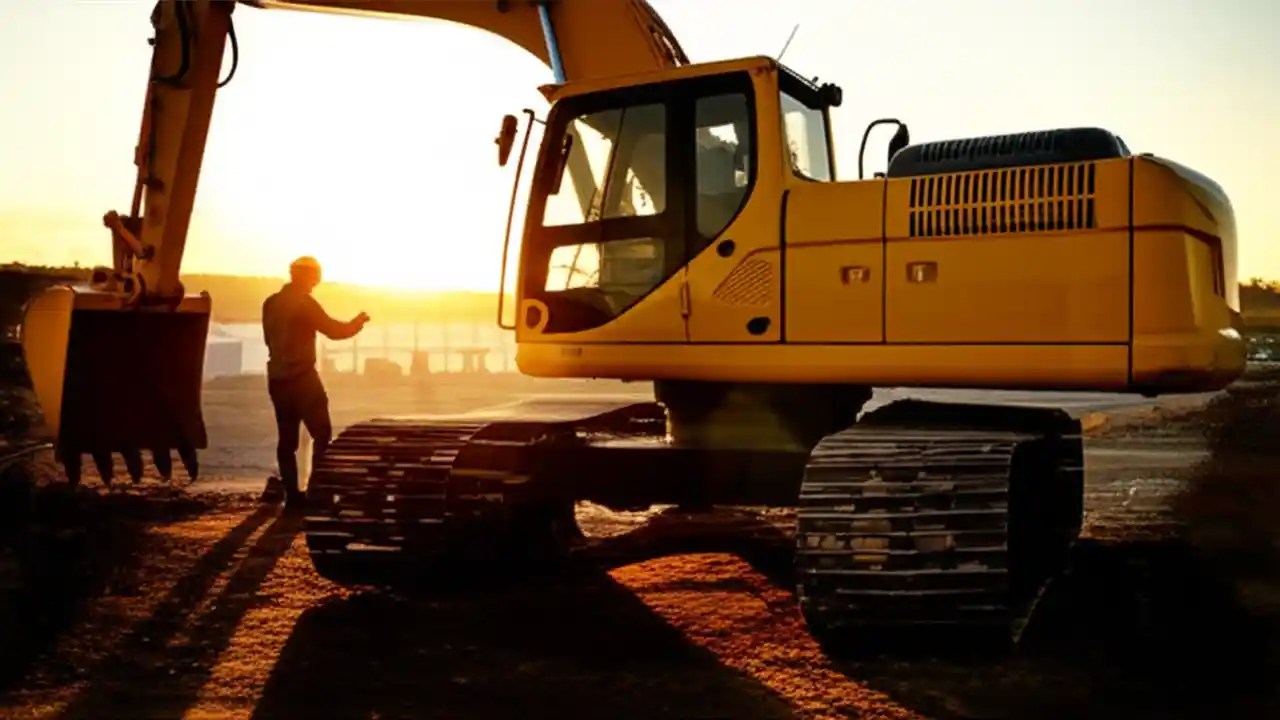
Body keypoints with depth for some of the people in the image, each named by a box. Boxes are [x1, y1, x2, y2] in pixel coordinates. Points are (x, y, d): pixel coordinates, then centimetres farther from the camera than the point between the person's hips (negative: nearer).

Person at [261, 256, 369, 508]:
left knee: (286, 438, 8)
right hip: (302, 378, -7)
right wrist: (359, 321, 5)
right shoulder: (305, 303, -12)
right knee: (321, 434, 1)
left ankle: (292, 494, 9)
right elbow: (334, 331, -10)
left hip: (277, 379, 7)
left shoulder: (270, 303, 9)